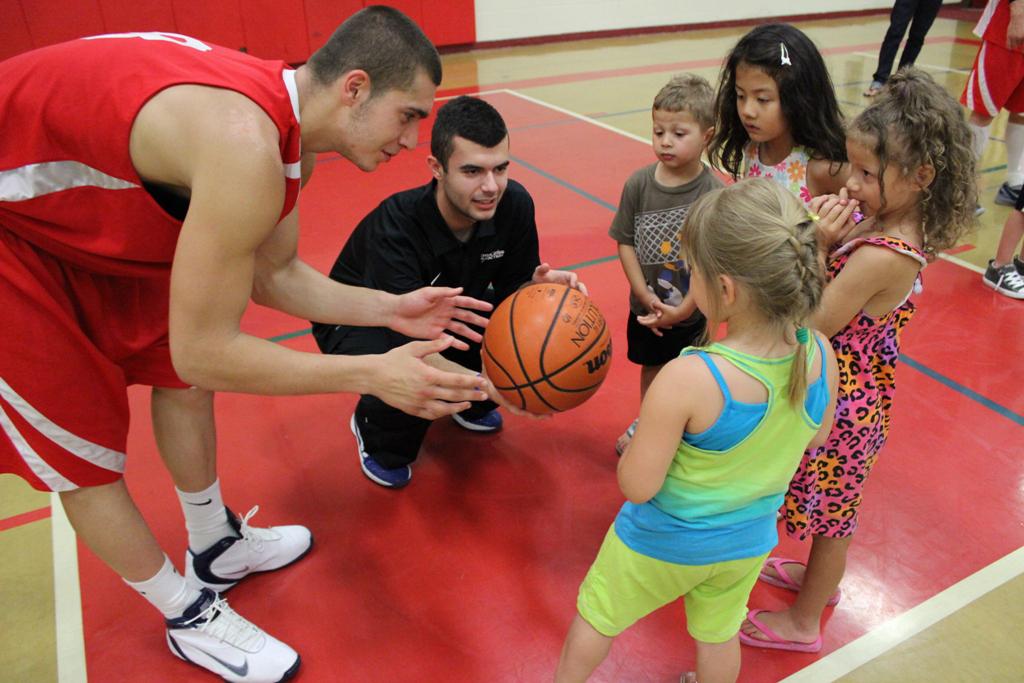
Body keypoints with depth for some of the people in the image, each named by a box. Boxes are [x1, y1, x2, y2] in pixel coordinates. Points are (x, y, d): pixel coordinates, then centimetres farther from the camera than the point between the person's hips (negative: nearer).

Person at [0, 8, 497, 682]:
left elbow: (275, 276, 2)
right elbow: (205, 352, -31)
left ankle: (217, 548, 37)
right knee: (89, 458, 1)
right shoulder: (246, 146, -37)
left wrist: (390, 310, -6)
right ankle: (190, 617, 23)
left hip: (85, 213, 9)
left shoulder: (288, 126, -7)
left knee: (181, 383, 14)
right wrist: (372, 374, -27)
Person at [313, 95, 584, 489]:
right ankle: (376, 437, 4)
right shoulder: (395, 227, -38)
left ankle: (468, 408, 15)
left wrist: (538, 288, -35)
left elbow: (510, 290, -10)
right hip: (359, 322, -5)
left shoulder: (514, 205, -23)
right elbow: (406, 345, -40)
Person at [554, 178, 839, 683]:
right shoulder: (822, 357, -21)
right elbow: (816, 438, 0)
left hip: (663, 543, -4)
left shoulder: (687, 380, -39)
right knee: (719, 637, 31)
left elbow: (637, 485, -28)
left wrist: (645, 430, -11)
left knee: (596, 616, 25)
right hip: (749, 542, 5)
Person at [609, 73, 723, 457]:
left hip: (693, 313, -3)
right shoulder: (639, 184, -10)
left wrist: (682, 310, -18)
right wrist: (646, 296, -12)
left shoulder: (714, 193, -19)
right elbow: (625, 242, -7)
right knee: (650, 369, 24)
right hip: (646, 307, 3)